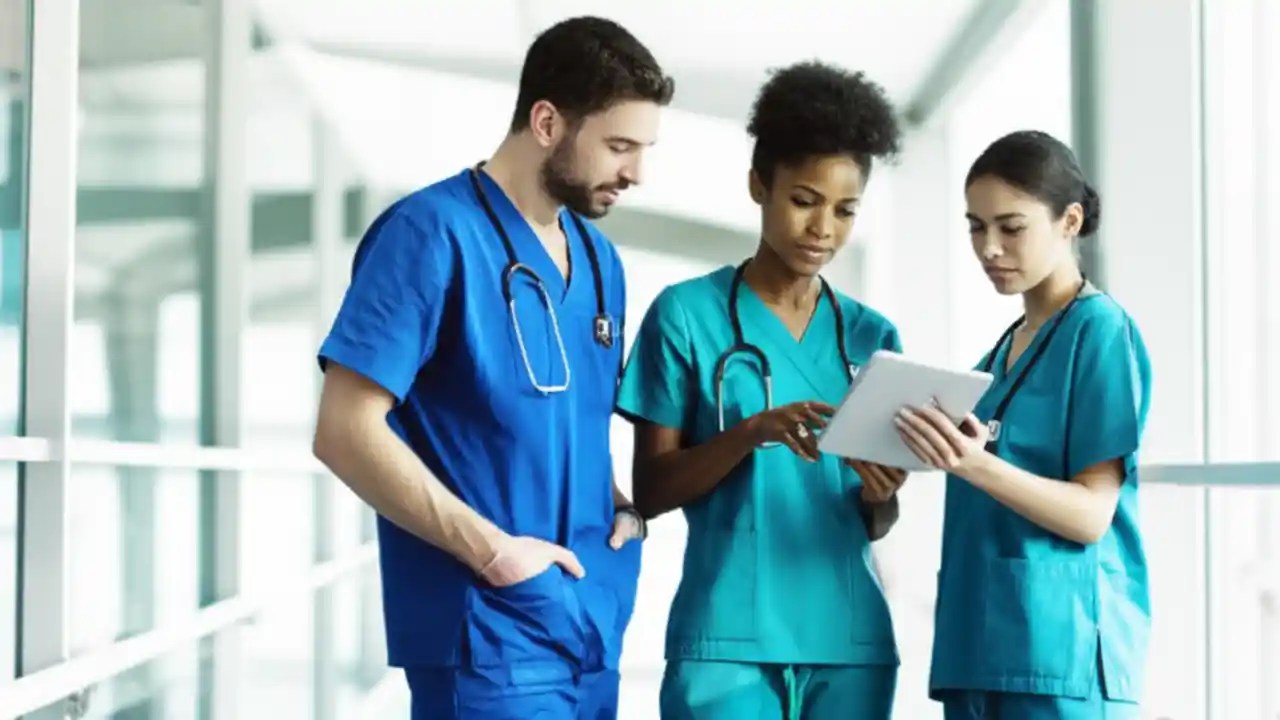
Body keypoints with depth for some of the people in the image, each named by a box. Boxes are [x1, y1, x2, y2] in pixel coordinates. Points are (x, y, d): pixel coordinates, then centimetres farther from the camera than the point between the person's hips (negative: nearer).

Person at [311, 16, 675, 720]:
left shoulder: (598, 258, 12)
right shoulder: (432, 233, -10)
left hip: (592, 624, 7)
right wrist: (490, 549, -18)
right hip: (486, 629, -7)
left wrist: (621, 505, 4)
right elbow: (345, 432, -16)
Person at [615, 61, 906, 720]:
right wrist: (752, 431, -19)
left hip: (850, 641, 4)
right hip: (727, 638, -4)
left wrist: (880, 496, -11)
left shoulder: (872, 336, 10)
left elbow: (874, 525, 12)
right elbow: (651, 491, -3)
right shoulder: (687, 313, -1)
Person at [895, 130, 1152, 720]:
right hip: (980, 643, 8)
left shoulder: (1102, 331, -6)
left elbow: (1091, 514, -14)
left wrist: (975, 466, -26)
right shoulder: (1000, 352, 17)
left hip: (1060, 646, -8)